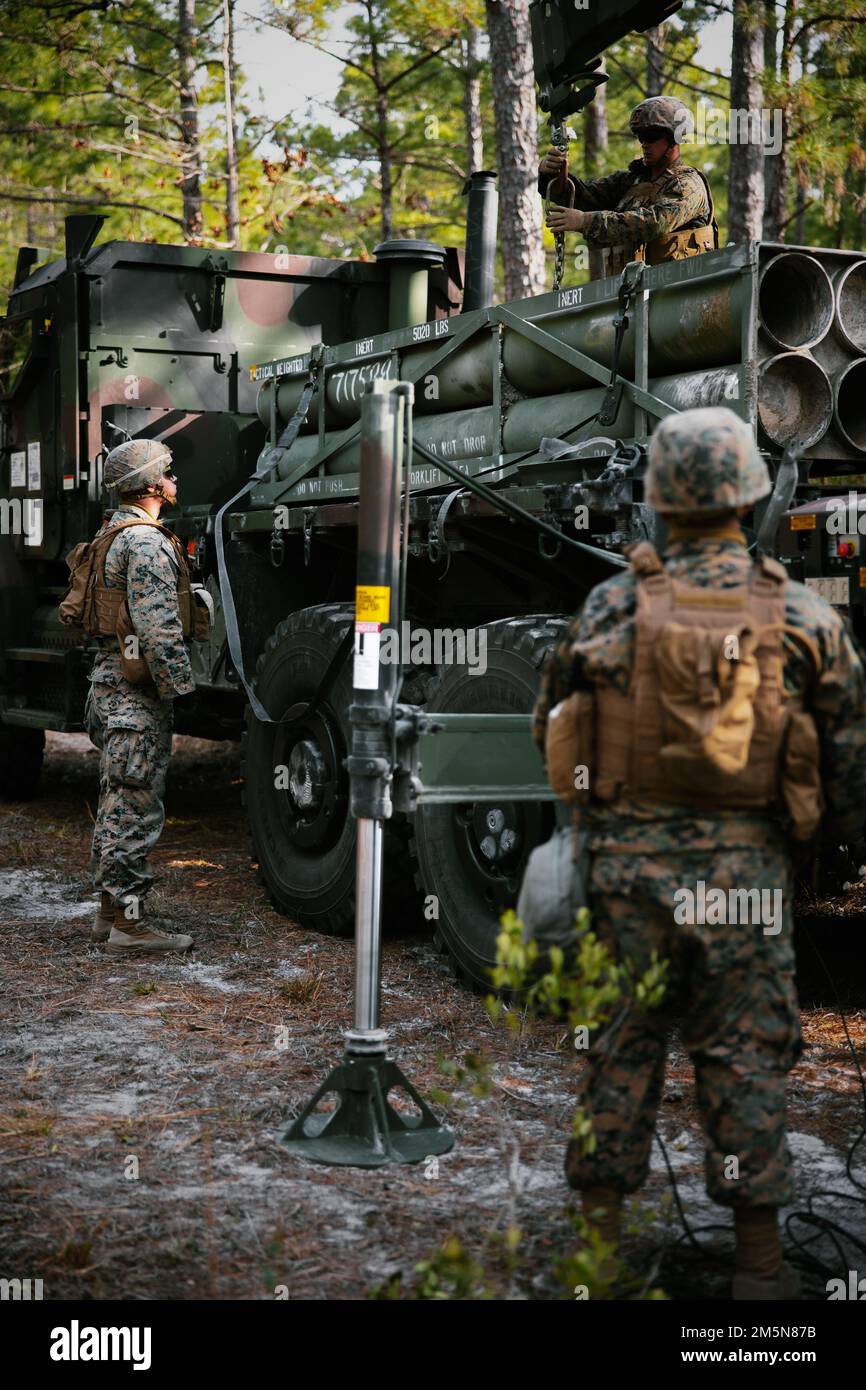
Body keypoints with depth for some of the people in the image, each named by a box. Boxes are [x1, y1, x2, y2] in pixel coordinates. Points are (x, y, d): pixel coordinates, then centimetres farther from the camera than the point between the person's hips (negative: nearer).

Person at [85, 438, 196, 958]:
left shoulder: (111, 535, 18)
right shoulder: (146, 542, -16)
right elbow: (160, 630, -22)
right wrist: (182, 687, -17)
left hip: (111, 681, 11)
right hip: (138, 691, -11)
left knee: (118, 805, 15)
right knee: (136, 808, -6)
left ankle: (111, 911, 23)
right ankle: (129, 923, -1)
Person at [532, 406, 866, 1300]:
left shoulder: (611, 606, -2)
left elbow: (552, 729, 6)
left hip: (627, 864, 0)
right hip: (743, 874, 0)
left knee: (619, 1050, 12)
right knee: (742, 1061, 9)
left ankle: (598, 1235, 21)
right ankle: (759, 1259, 17)